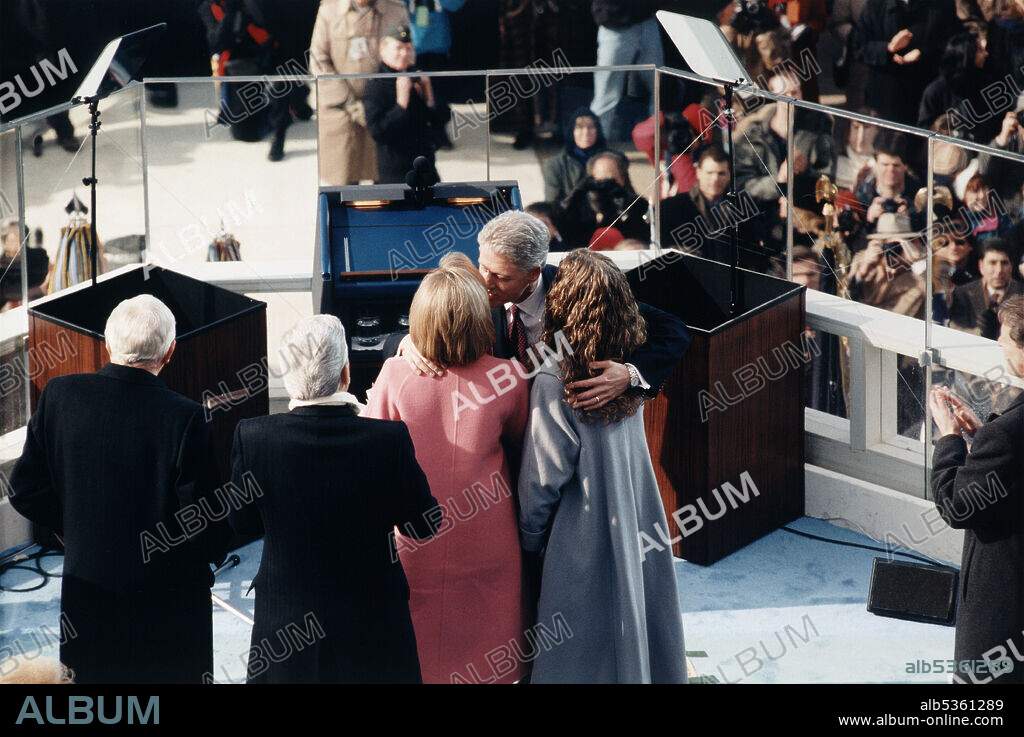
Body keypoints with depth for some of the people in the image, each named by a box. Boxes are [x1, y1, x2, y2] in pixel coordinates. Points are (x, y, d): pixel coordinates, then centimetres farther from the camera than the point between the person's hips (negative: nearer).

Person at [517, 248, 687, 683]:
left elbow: (544, 478, -17)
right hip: (640, 526, 6)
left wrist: (529, 540, -4)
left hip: (584, 537, -6)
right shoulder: (628, 368, -5)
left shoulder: (555, 382, -22)